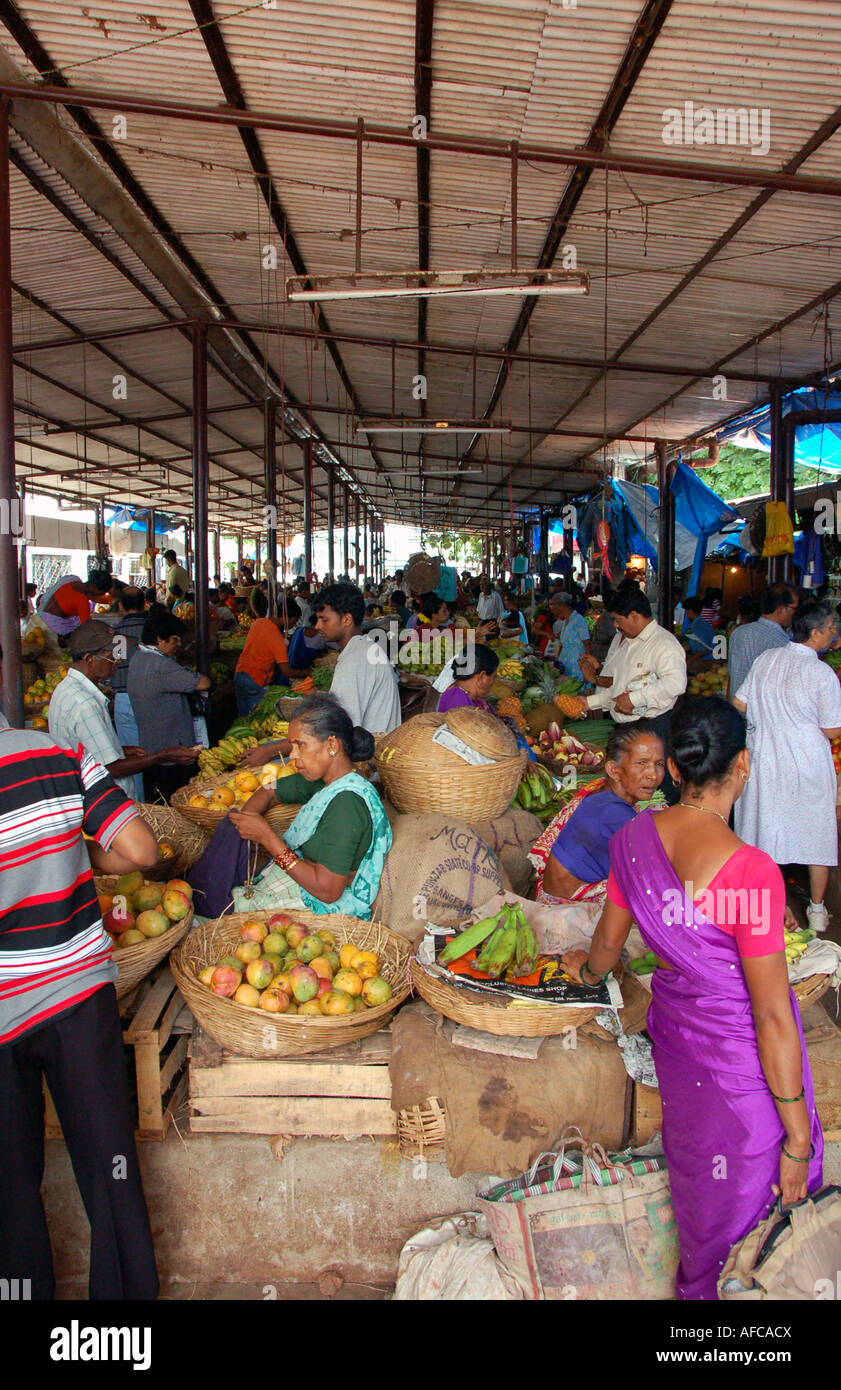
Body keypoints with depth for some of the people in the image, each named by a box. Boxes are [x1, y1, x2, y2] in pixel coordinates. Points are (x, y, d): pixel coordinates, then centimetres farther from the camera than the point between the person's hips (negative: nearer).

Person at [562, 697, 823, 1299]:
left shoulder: (636, 837, -10)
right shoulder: (751, 871, -28)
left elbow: (608, 942, 6)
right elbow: (772, 1015, -21)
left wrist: (588, 970, 30)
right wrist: (799, 1137, -11)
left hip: (678, 1034, 6)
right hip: (742, 1054, -6)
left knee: (701, 1177, 28)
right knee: (747, 1196, 16)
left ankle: (697, 1284, 50)